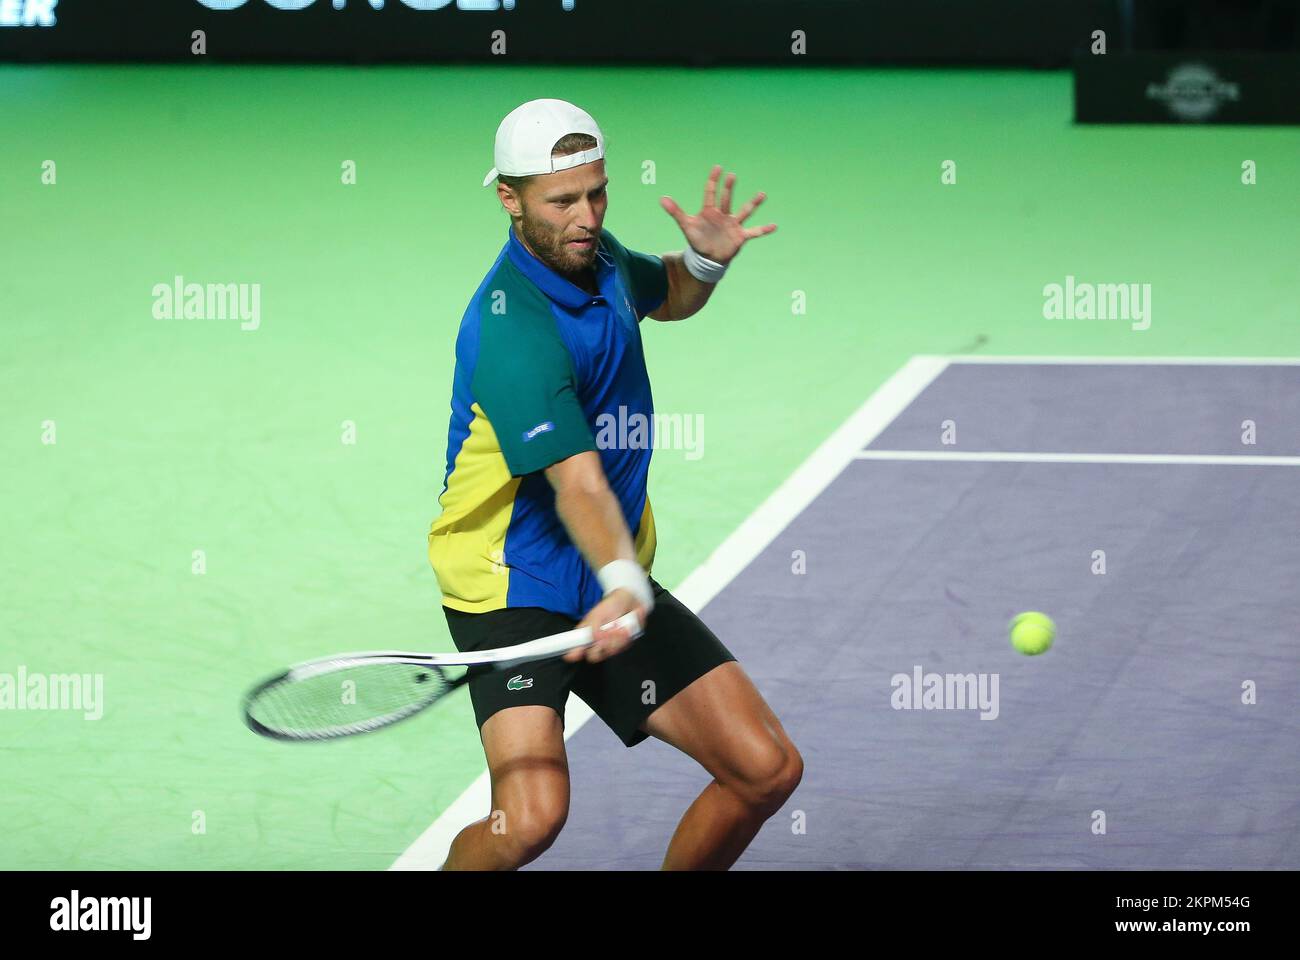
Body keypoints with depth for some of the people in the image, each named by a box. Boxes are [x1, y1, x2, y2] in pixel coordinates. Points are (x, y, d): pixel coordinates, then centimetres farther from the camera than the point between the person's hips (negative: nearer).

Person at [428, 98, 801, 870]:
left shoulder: (595, 254, 2)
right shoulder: (513, 332, -26)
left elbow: (666, 298, 26)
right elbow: (578, 483, -35)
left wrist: (707, 261, 3)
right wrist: (622, 582, -52)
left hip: (614, 582, 8)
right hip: (515, 594, -8)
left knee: (768, 770, -2)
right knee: (532, 817, -28)